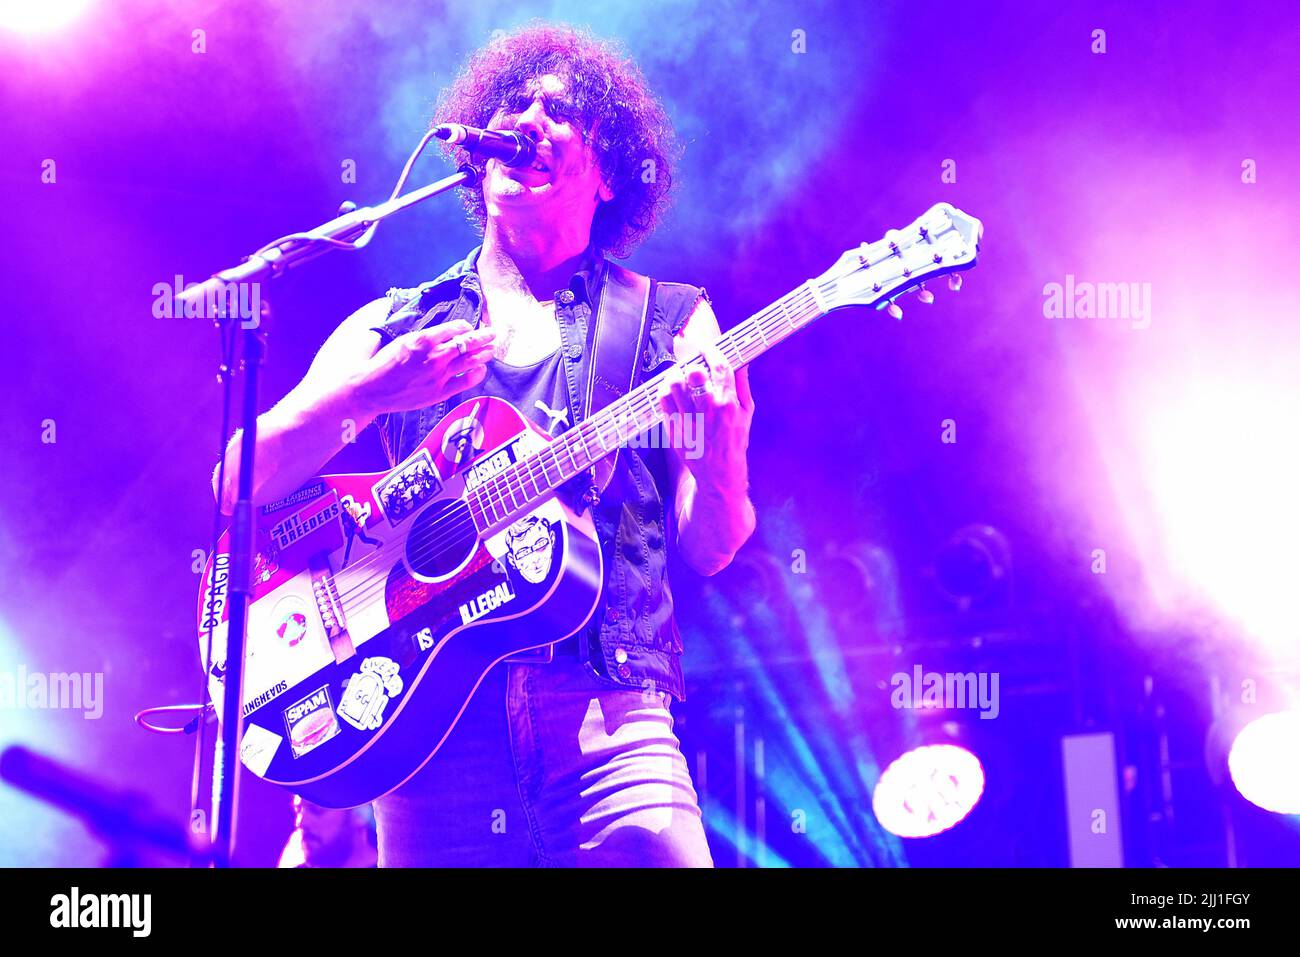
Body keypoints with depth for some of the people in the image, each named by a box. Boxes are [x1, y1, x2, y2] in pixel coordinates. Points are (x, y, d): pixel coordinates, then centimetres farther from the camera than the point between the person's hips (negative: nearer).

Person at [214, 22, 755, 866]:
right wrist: (366, 393, -12)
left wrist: (722, 456, -18)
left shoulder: (670, 320, 10)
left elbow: (708, 550, 4)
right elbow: (238, 487, 5)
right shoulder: (391, 325, 14)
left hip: (603, 700, -1)